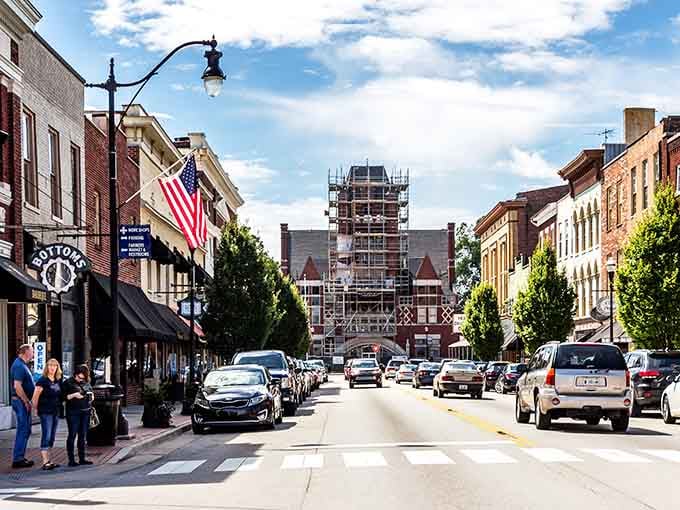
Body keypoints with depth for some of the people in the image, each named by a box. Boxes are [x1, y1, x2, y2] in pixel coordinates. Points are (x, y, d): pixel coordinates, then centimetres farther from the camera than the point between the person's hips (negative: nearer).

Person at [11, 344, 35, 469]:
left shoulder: (22, 365, 16)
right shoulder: (19, 366, -17)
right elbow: (17, 386, -24)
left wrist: (27, 401, 18)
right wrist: (26, 402, -19)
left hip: (23, 401, 10)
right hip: (21, 401, -10)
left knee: (25, 430, 14)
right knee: (23, 430, -7)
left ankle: (20, 457, 20)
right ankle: (17, 459, -4)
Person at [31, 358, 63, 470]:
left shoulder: (58, 381, 11)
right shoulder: (43, 380, -10)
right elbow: (35, 396, -13)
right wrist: (35, 407, -7)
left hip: (55, 412, 8)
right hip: (45, 412, -7)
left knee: (51, 437, 10)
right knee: (46, 436, -11)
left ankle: (48, 460, 16)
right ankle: (45, 462, -14)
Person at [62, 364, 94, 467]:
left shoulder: (86, 383, 13)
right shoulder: (68, 383, -2)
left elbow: (92, 394, 26)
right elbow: (63, 396, -5)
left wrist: (91, 396, 4)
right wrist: (74, 395, -17)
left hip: (85, 411, 5)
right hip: (73, 412, -5)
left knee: (83, 436, 9)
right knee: (72, 435, -4)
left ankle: (82, 459, 14)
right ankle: (71, 460, -3)